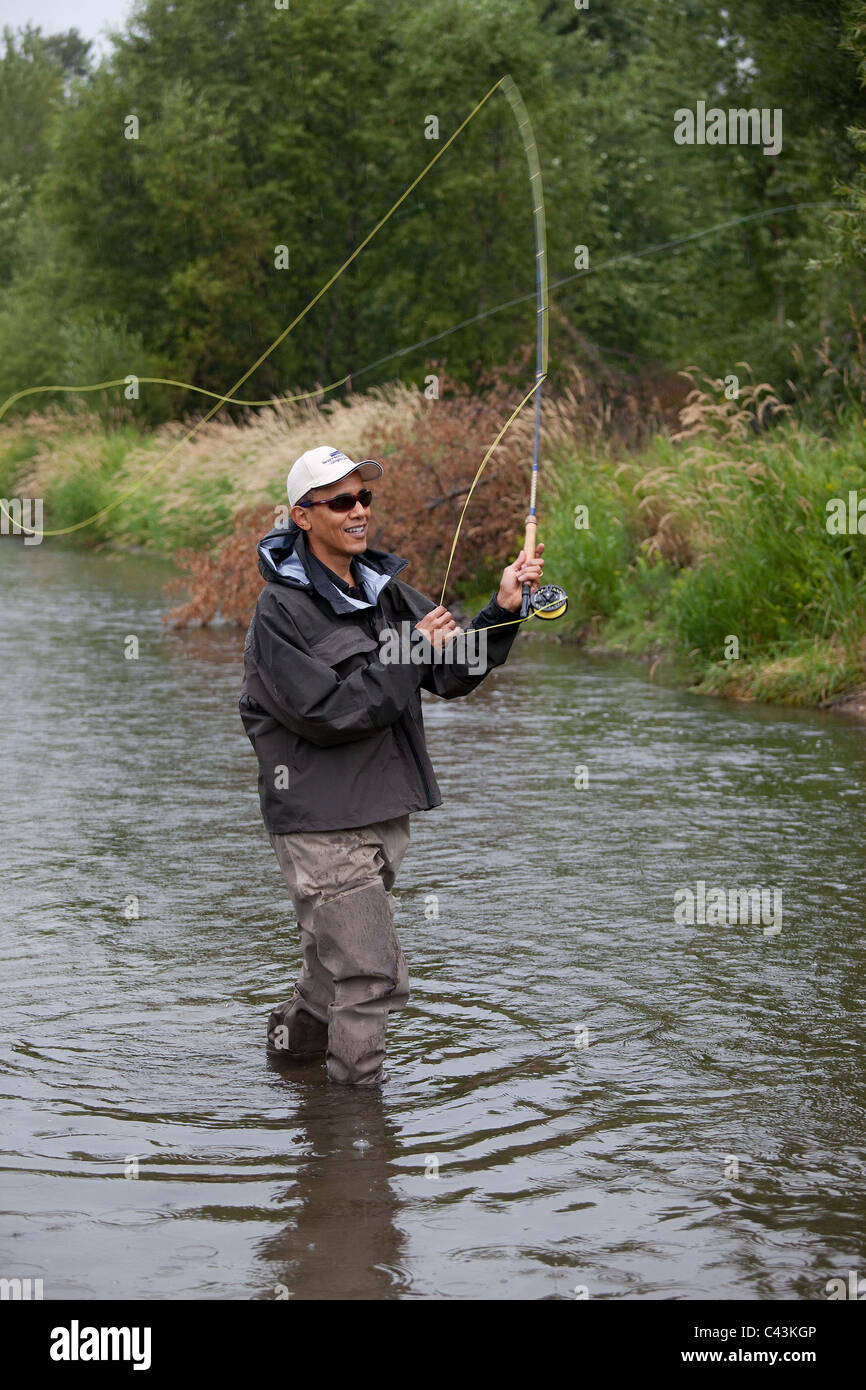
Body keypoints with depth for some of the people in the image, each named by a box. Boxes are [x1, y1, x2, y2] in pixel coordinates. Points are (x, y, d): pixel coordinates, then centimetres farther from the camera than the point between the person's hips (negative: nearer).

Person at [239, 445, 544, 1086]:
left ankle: (295, 1037, 39)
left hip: (382, 811, 8)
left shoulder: (383, 589, 10)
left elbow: (454, 673, 7)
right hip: (322, 820, -8)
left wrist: (503, 611, -9)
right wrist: (409, 655, -20)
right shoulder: (281, 610, -13)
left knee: (340, 963, 19)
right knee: (371, 974, -9)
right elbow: (325, 712, -20)